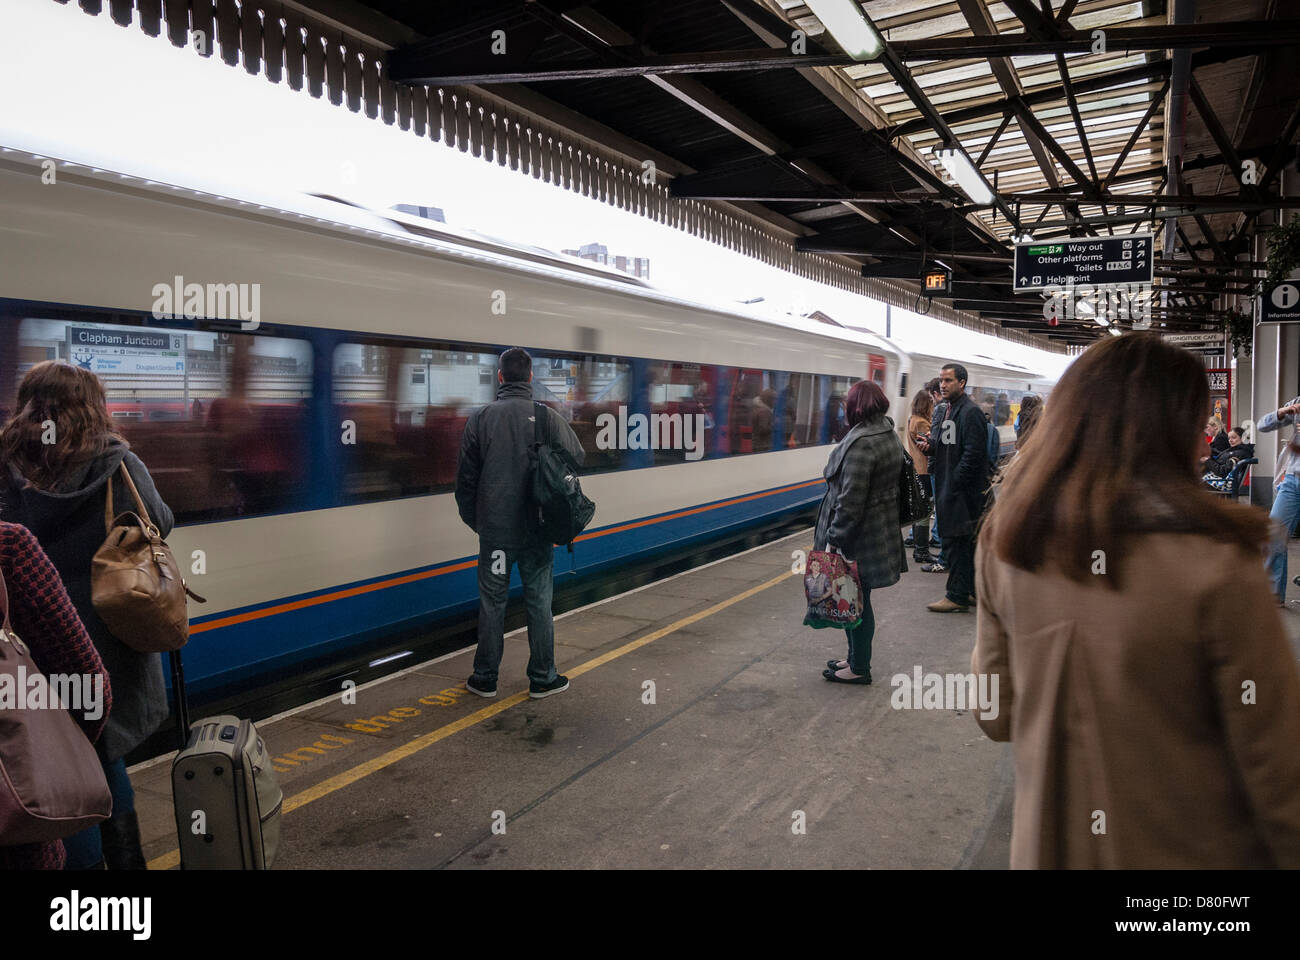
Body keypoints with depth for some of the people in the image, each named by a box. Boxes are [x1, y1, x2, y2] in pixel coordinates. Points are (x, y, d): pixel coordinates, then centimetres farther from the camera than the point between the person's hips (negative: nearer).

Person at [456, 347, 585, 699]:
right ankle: (542, 679, 16)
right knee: (539, 603, 8)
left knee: (492, 604, 9)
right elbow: (576, 458, 0)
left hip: (495, 530, 0)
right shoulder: (548, 418, -5)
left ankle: (485, 678, 19)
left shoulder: (481, 418, -4)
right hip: (537, 531, 0)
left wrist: (472, 519, 12)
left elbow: (465, 477, 0)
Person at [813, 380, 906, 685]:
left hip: (859, 535, -10)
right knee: (856, 598, 19)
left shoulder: (860, 443, -22)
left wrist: (833, 539, -19)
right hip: (882, 529, 10)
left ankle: (859, 668, 14)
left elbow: (850, 500, -24)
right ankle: (856, 659, 30)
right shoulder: (889, 435, 10)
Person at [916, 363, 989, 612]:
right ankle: (973, 591, 24)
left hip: (963, 489, -10)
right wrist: (932, 443, 4)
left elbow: (973, 454, -20)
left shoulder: (970, 412, -15)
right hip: (949, 487, 10)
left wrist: (953, 484, -19)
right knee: (967, 542, 15)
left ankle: (958, 596, 1)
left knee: (956, 541, -5)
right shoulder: (948, 409, 15)